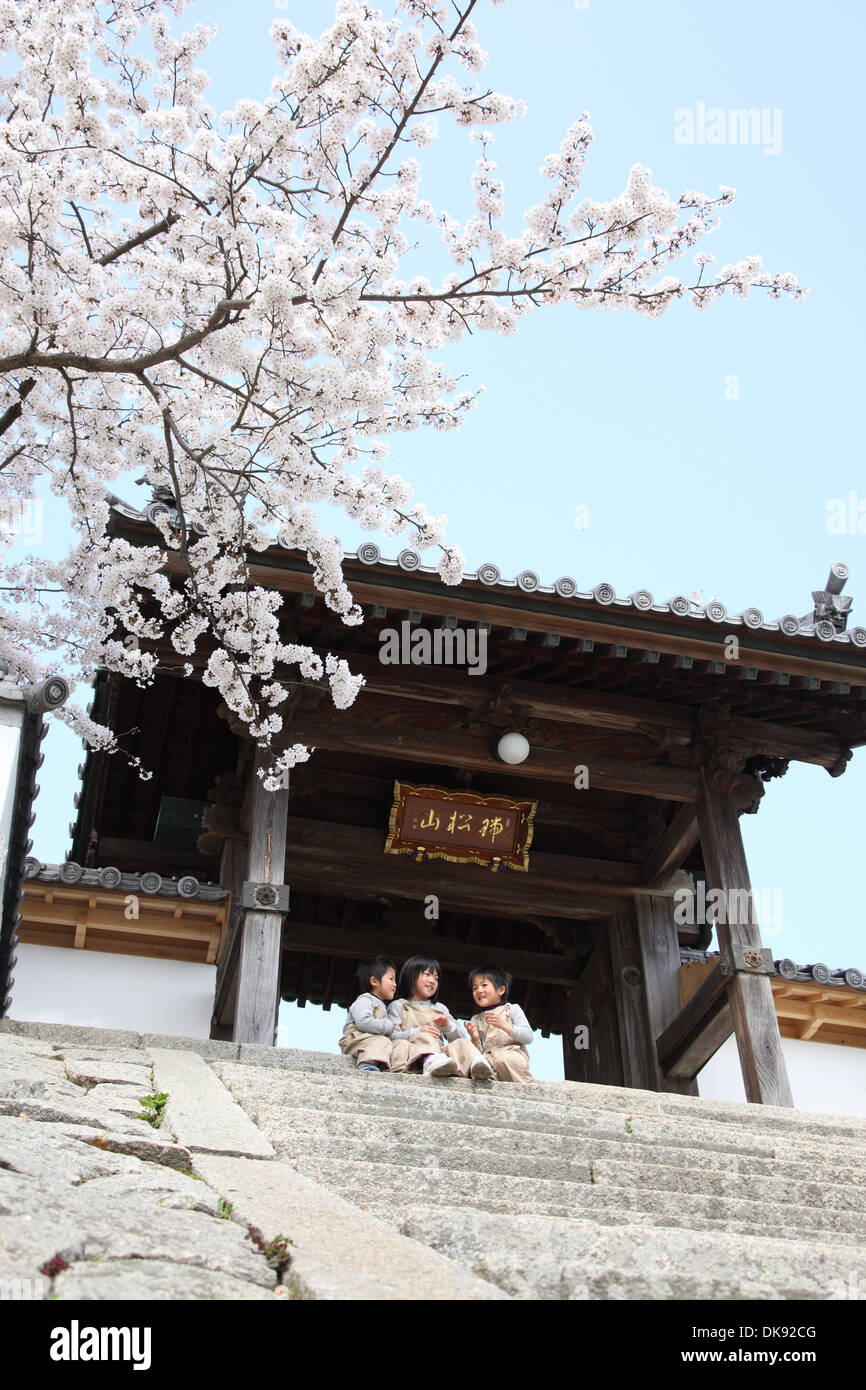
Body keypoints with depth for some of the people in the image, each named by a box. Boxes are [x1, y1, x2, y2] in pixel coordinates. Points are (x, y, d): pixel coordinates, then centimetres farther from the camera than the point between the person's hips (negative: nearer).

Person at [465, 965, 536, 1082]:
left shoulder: (512, 1010, 14)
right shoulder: (476, 1020, 24)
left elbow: (528, 1037, -1)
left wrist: (503, 1025, -12)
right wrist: (475, 1040, -7)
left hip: (513, 1054, -2)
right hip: (489, 1057, 2)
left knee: (503, 1060, -39)